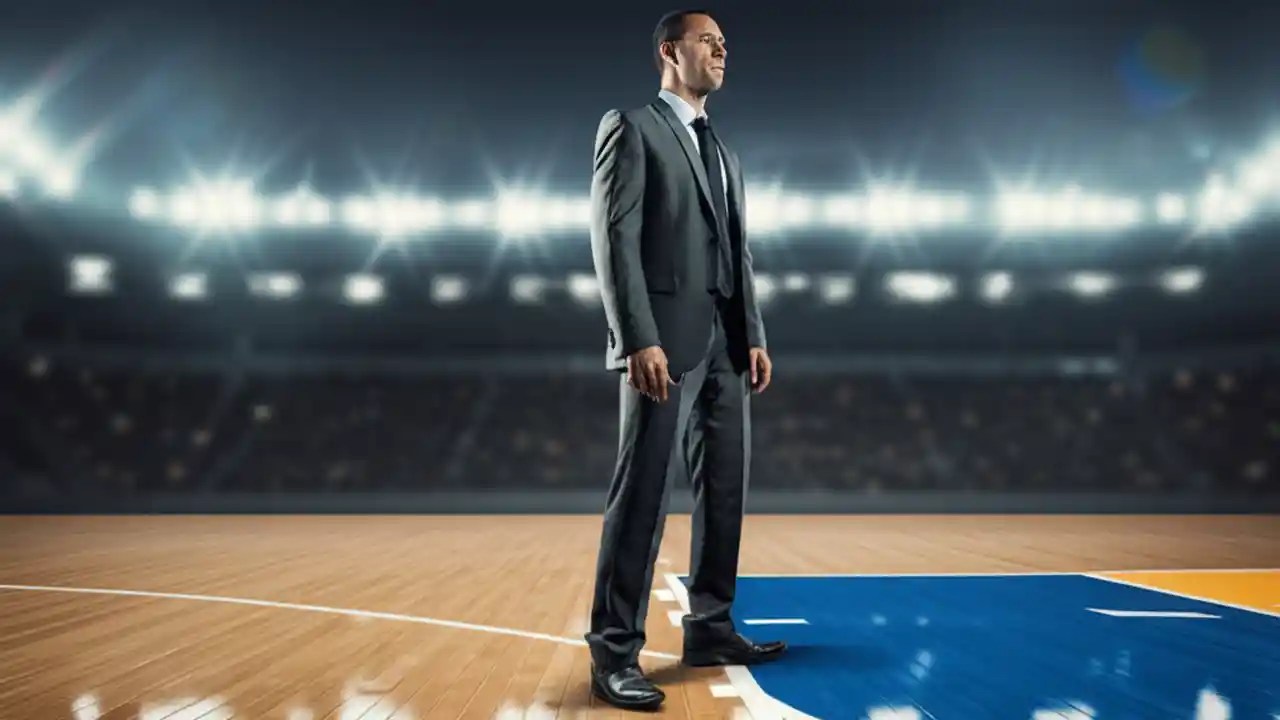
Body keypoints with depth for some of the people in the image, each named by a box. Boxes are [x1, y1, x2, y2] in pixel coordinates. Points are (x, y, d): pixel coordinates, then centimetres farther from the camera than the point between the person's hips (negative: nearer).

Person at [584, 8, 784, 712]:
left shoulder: (724, 152, 23)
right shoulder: (630, 126, 0)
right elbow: (614, 238, -11)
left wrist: (754, 335, 9)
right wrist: (640, 340, -20)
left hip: (725, 343, 8)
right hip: (666, 340, -8)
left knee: (724, 489, 9)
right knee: (642, 493, -7)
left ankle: (709, 628, 20)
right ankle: (614, 651, 0)